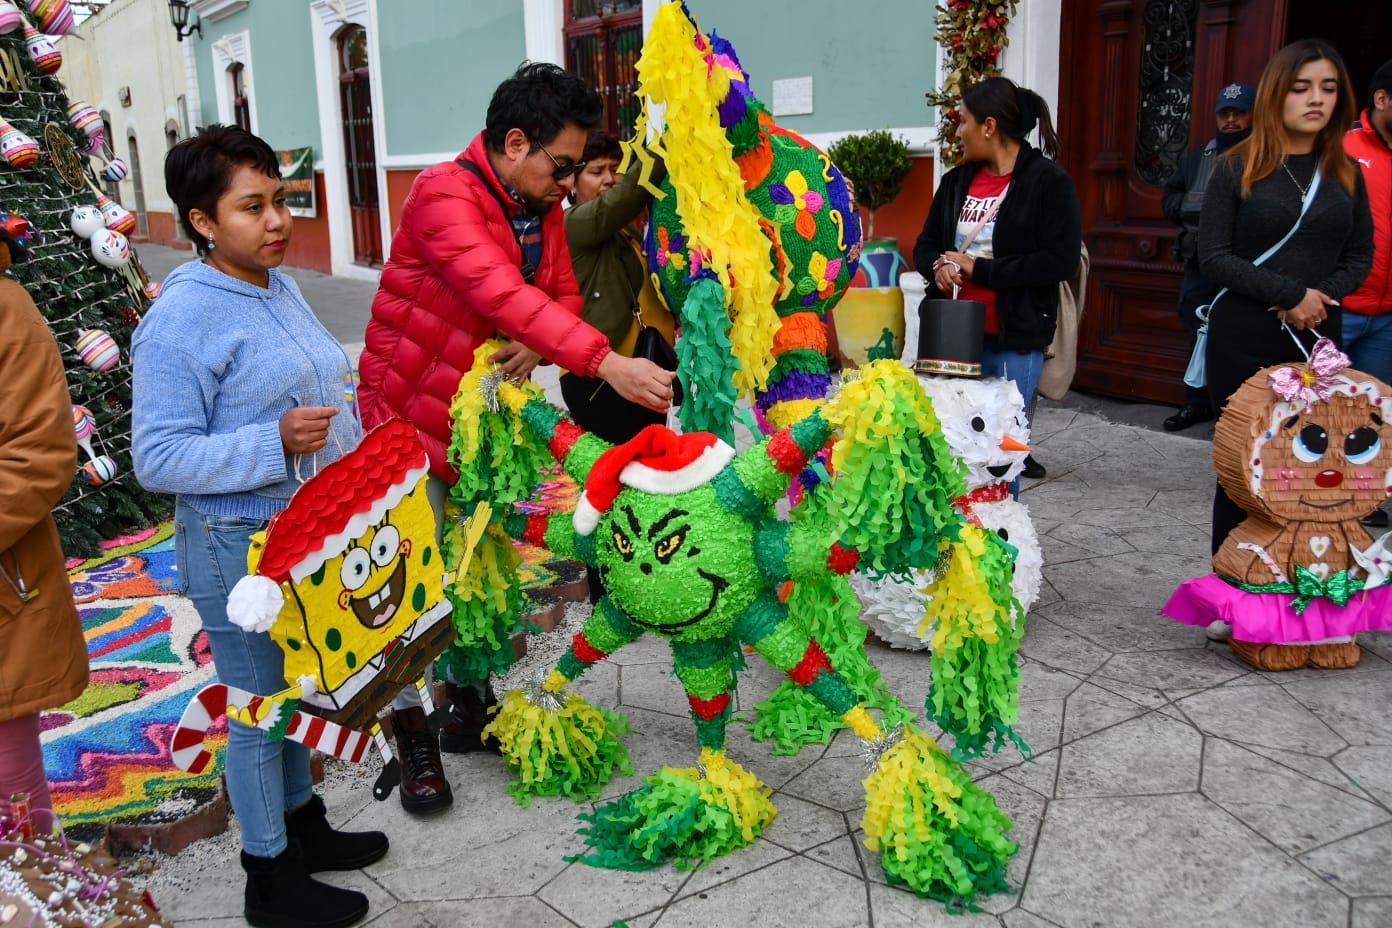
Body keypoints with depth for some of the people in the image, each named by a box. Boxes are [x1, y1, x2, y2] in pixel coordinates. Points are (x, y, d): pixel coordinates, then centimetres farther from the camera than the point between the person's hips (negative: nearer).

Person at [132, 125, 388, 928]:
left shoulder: (280, 287, 6)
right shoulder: (180, 320, -20)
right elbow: (159, 458, -21)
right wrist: (274, 444, -30)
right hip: (241, 548, -8)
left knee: (301, 690, 22)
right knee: (262, 705, 7)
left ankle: (302, 823, 42)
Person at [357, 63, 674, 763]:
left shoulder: (543, 207, 3)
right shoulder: (442, 194, -23)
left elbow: (563, 294, 6)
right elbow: (501, 292, -37)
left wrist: (537, 346, -19)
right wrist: (607, 363, -47)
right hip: (412, 410, -7)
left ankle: (472, 698, 31)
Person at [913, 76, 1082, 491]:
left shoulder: (1048, 181, -6)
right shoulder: (957, 180, 13)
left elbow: (1061, 261, -14)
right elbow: (925, 246, 19)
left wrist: (978, 269, -13)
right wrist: (939, 267, -5)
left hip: (1014, 340, -5)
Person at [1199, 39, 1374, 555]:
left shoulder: (1345, 174, 11)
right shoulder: (1237, 168, 0)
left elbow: (1360, 256, 12)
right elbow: (1213, 257, -7)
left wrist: (1323, 296, -9)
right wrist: (1291, 293, -15)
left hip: (1318, 341, 3)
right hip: (1243, 342, -3)